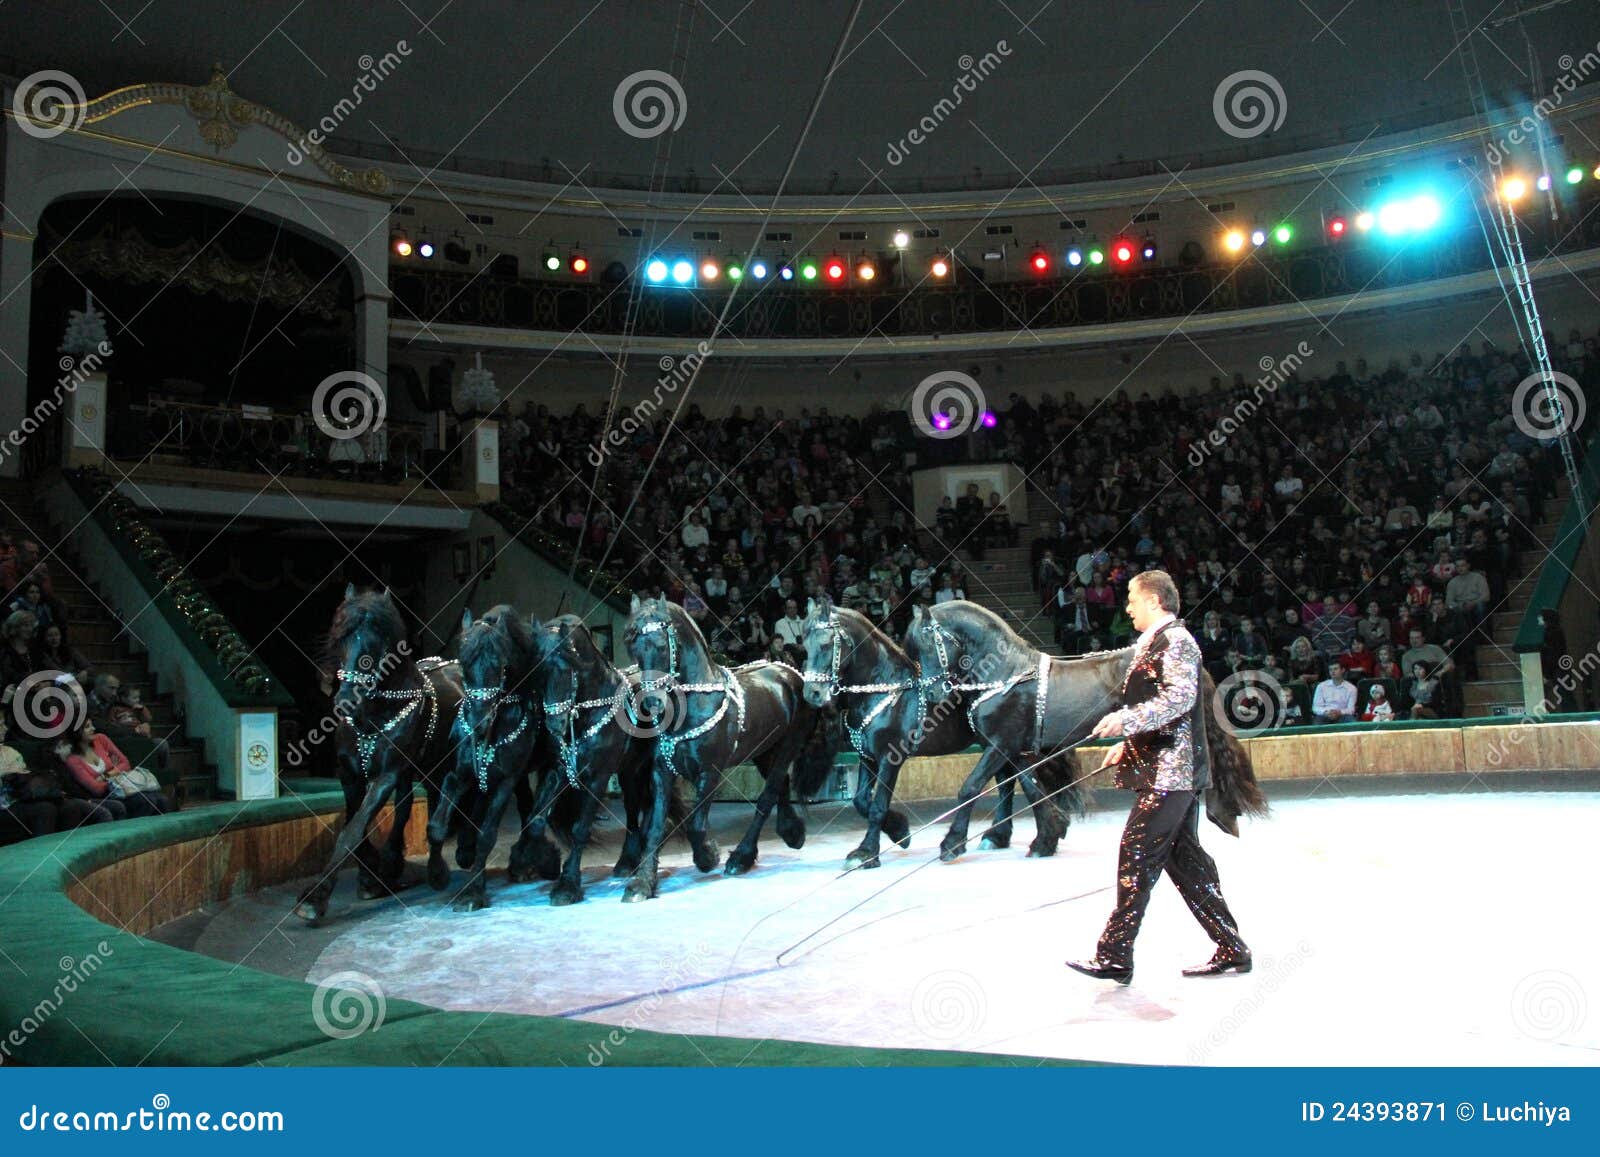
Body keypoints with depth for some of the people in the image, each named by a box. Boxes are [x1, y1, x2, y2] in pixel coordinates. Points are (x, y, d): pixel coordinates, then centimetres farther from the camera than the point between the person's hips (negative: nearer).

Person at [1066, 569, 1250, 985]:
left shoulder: (1175, 639, -11)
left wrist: (1127, 719, -31)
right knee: (1184, 858, 12)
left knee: (1136, 856, -8)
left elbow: (1181, 696, -25)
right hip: (1168, 769, 10)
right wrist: (1128, 744, 22)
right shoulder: (1153, 642, 18)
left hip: (1169, 771, -10)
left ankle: (1114, 956, -3)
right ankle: (1231, 949, 19)